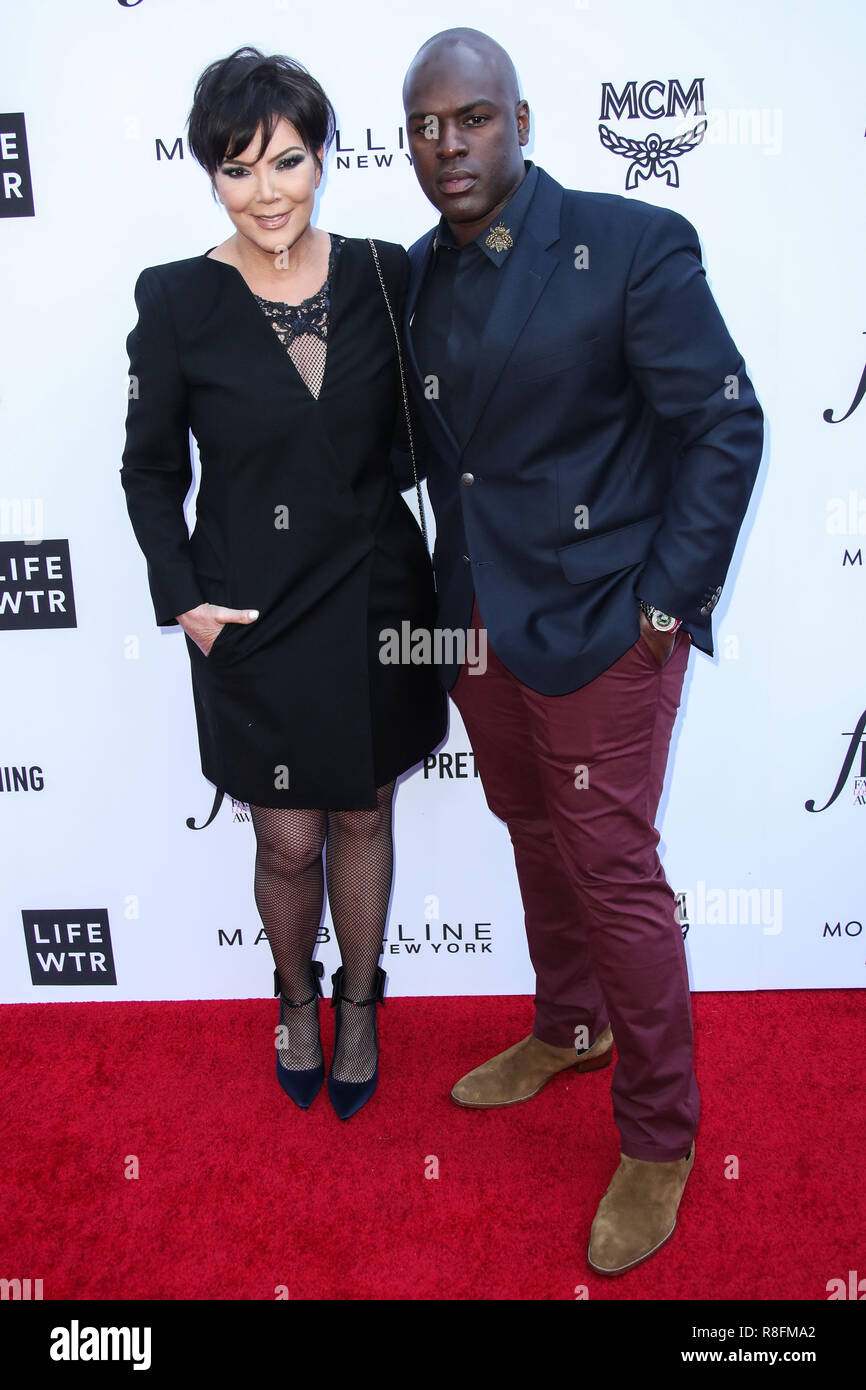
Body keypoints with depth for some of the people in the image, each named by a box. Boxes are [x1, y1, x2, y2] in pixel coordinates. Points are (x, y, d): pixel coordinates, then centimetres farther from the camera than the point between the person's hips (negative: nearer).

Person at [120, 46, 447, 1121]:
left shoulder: (383, 276, -2)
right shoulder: (177, 301, -7)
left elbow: (419, 430, 7)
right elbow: (150, 469, 2)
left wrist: (457, 575, 0)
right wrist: (180, 598, -6)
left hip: (377, 600, 2)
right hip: (254, 620, -2)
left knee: (363, 818, 16)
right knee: (288, 843, 10)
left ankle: (358, 1005, 40)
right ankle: (297, 999, 41)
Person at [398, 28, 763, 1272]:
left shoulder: (632, 245, -11)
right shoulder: (420, 275, 8)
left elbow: (727, 425, -11)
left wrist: (666, 602, -13)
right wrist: (448, 595, 5)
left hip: (599, 630, -6)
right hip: (477, 622, 6)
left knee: (613, 873, 1)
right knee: (536, 842, 20)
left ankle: (659, 1141, 22)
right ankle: (569, 1030, 44)